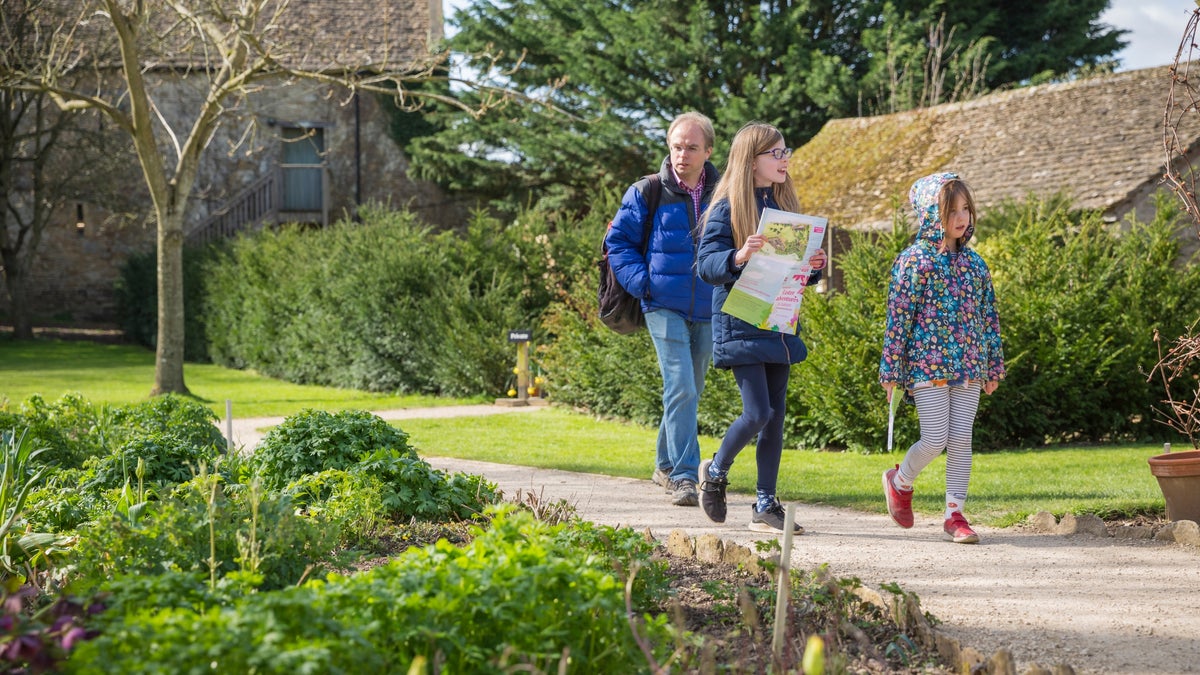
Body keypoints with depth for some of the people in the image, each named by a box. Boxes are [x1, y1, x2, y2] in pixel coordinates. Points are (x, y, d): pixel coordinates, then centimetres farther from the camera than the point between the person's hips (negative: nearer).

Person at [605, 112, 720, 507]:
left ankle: (666, 465, 31)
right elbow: (618, 240, 4)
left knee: (689, 391, 14)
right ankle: (684, 477, -13)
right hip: (665, 307, -3)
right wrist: (642, 282, -7)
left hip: (708, 310, 4)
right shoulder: (647, 193, -4)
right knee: (680, 388, -15)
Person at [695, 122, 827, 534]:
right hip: (740, 325, -6)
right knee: (758, 412, -12)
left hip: (778, 326, 6)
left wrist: (814, 266, -4)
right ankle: (716, 471, 15)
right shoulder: (728, 208, -7)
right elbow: (706, 263, -13)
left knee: (775, 416, 5)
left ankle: (765, 507, 12)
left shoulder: (785, 206, 12)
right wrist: (738, 256, -32)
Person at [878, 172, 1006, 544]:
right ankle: (900, 481, 22)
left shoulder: (974, 262, 9)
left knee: (961, 440, 2)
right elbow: (898, 317, -7)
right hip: (928, 364, -5)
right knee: (935, 440, -6)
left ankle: (955, 514, 9)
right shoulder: (915, 260, -6)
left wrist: (994, 366, 14)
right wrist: (892, 371, -9)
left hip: (968, 367, 5)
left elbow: (989, 316, 15)